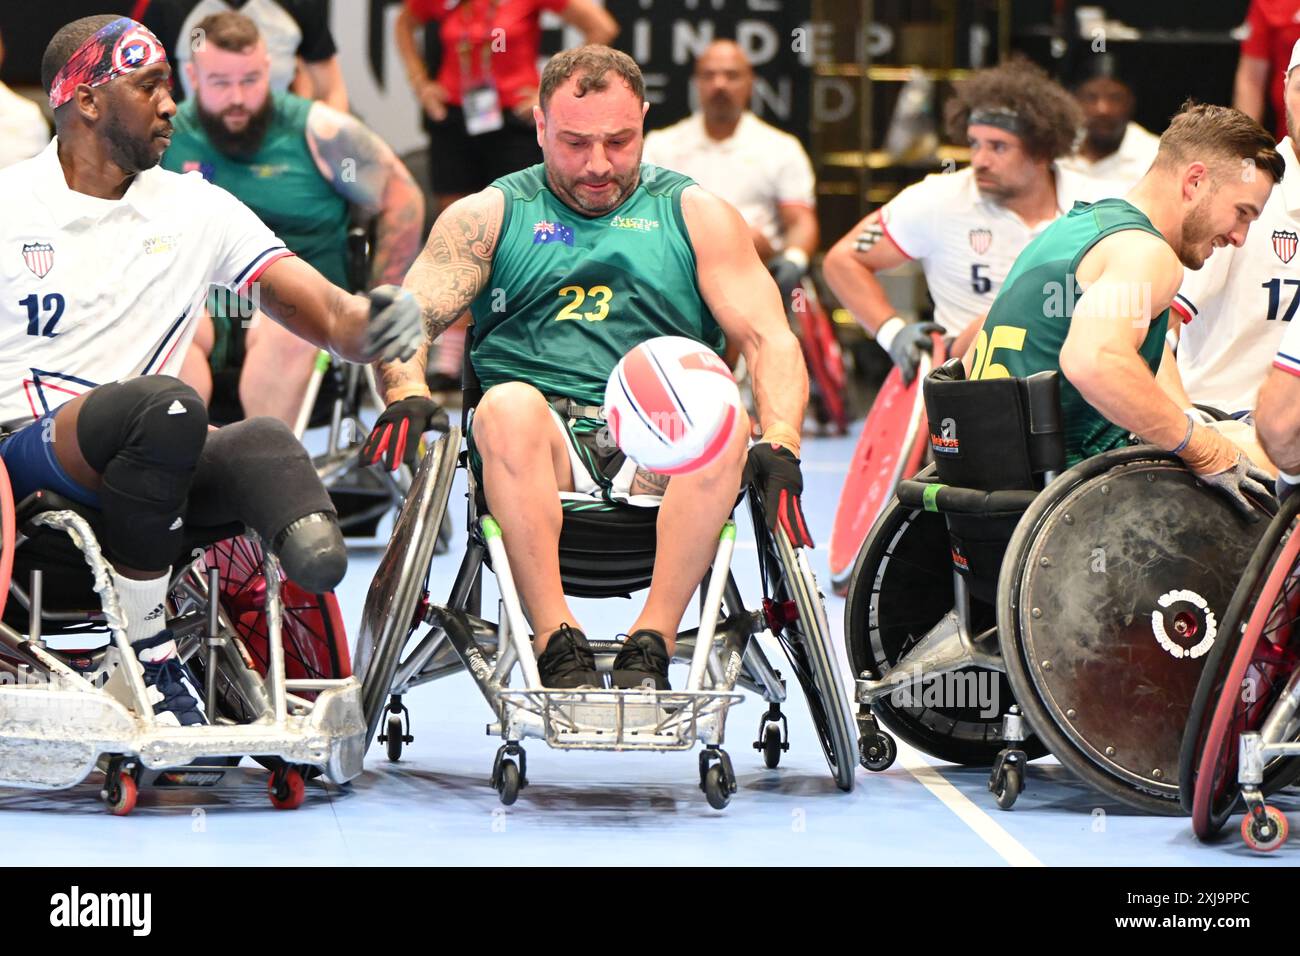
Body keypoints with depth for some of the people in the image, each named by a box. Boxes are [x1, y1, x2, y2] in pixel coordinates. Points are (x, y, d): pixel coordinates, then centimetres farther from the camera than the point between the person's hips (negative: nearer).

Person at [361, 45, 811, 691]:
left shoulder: (696, 215, 18)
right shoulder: (489, 214, 18)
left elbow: (769, 339, 8)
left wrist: (780, 446, -12)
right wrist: (406, 395, -19)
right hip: (540, 449, 0)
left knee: (728, 423, -33)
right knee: (508, 406, -35)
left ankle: (650, 647, -35)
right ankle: (559, 647, -38)